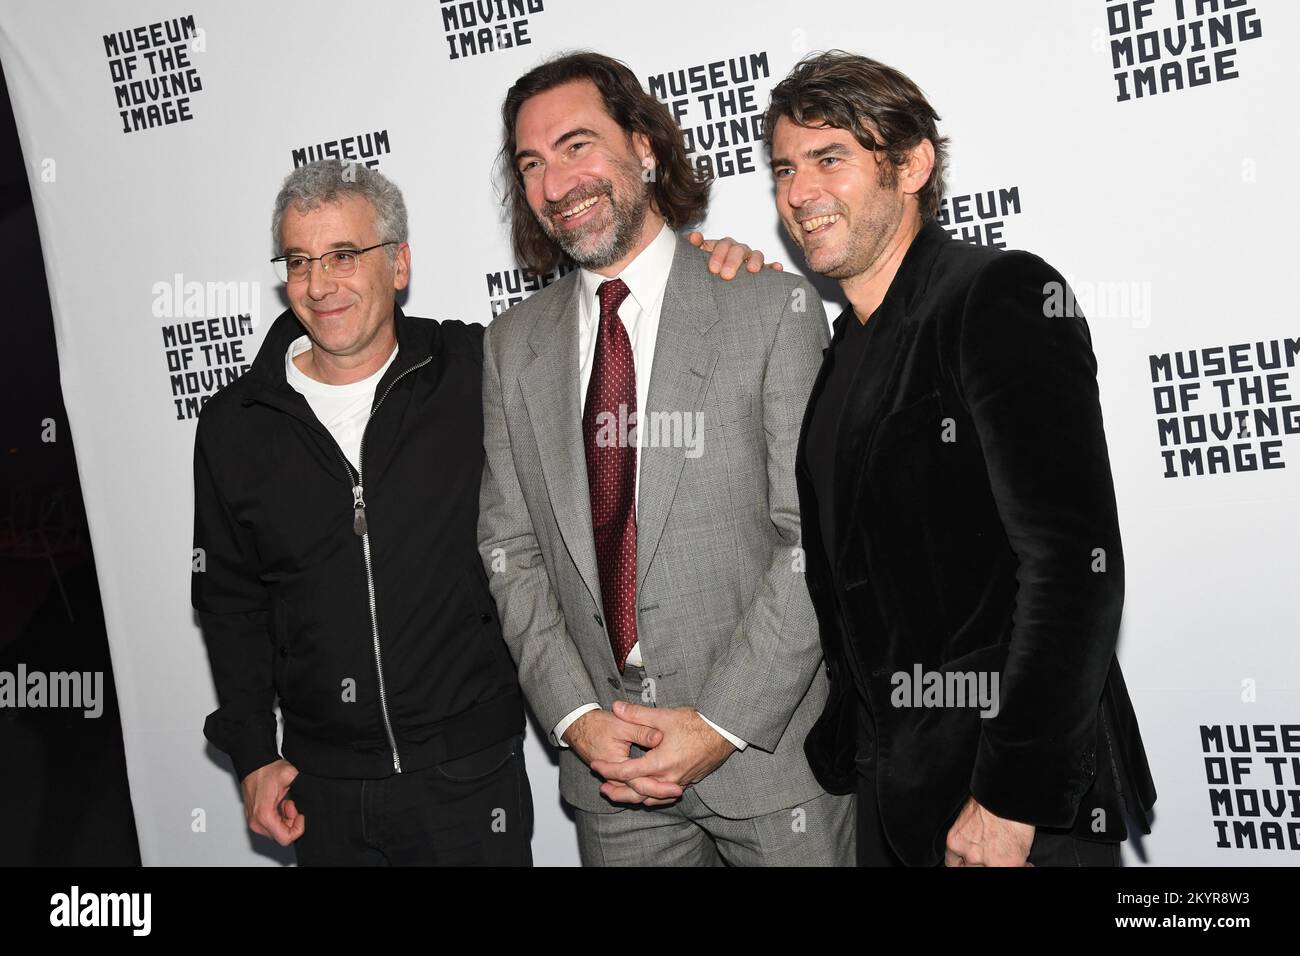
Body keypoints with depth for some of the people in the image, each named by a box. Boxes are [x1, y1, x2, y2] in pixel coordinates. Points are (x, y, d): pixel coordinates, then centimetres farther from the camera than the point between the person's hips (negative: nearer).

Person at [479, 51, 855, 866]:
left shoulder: (775, 306, -6)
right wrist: (577, 719, -7)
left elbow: (816, 536, -10)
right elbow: (510, 549, 4)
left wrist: (723, 724, -15)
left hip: (770, 747, -3)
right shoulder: (513, 345, 7)